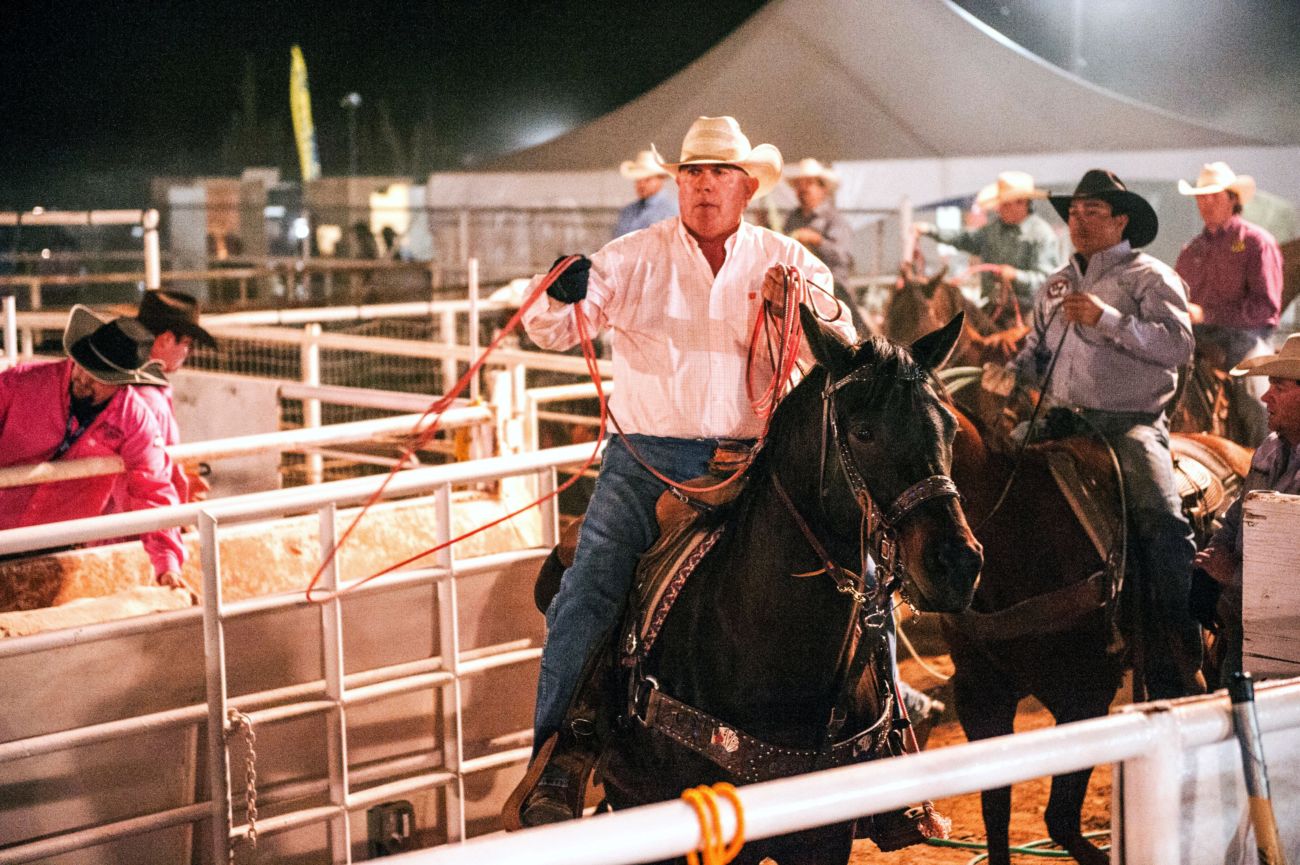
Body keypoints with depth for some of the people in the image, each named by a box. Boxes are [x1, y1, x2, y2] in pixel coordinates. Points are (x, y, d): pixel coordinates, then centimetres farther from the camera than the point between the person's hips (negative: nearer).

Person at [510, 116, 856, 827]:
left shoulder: (785, 261, 9)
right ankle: (554, 762, -13)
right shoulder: (636, 257, 6)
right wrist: (561, 295, -26)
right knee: (588, 592, -18)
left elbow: (843, 343, 0)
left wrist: (806, 303, -21)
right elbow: (549, 329, -1)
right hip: (646, 460, -1)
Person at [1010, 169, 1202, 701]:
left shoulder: (1150, 278, 3)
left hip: (1132, 422, -6)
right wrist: (1012, 375, 7)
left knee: (1160, 518, -27)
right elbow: (1038, 355, 30)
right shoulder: (1054, 287, 22)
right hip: (1062, 423, 6)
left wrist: (1107, 319, -18)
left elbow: (1178, 346, -11)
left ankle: (1177, 670, -23)